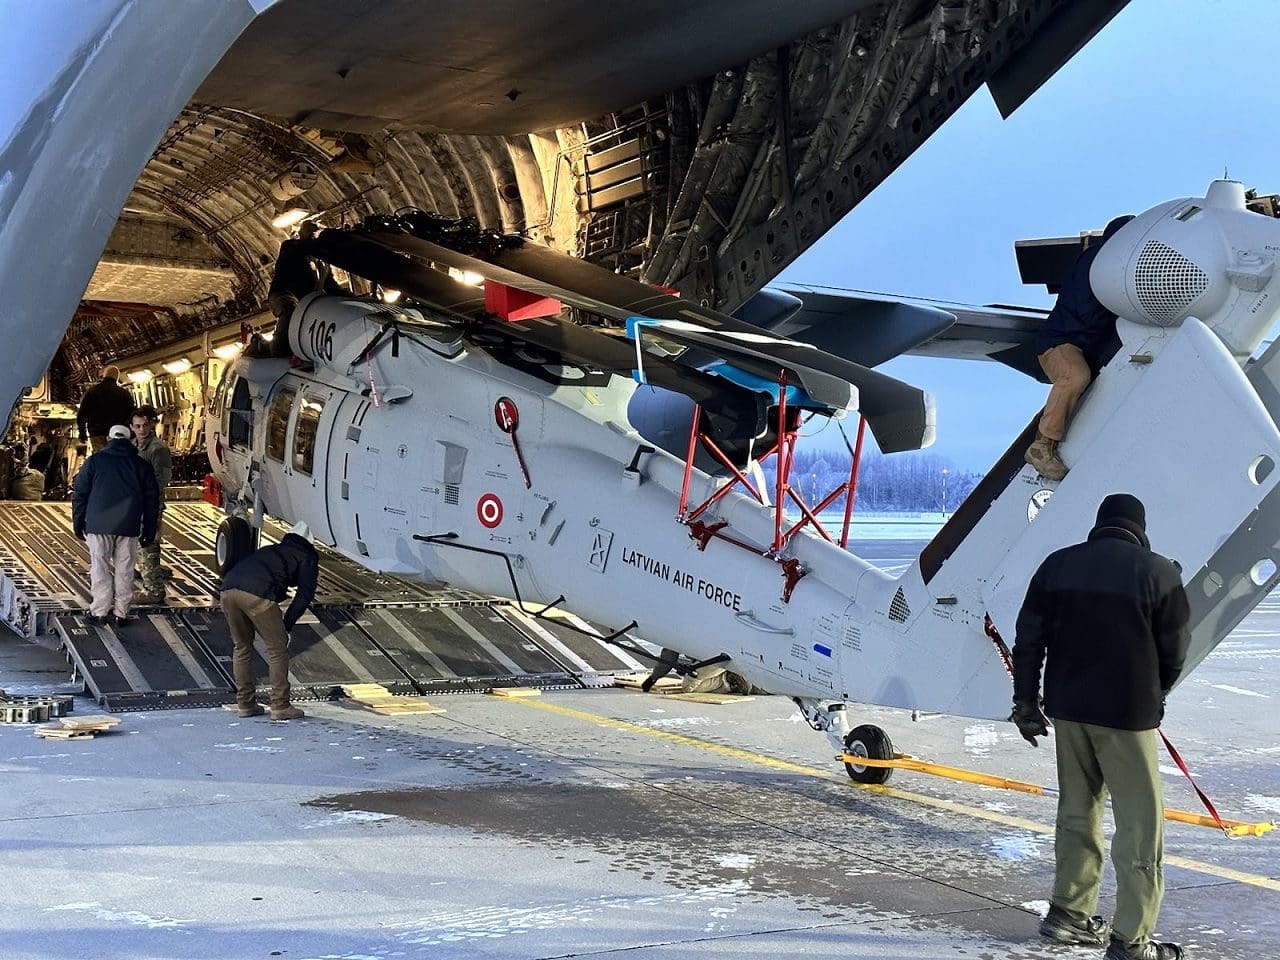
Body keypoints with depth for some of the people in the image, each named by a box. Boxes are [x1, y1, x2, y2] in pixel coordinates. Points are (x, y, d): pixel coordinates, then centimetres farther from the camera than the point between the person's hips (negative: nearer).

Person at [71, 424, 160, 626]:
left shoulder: (95, 461, 3)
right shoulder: (142, 465, 9)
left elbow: (79, 494, 3)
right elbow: (152, 500, 10)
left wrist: (78, 523, 10)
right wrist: (149, 531, 14)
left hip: (98, 525, -1)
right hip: (129, 527, 1)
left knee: (100, 568, 4)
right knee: (124, 570, 6)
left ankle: (99, 612, 3)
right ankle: (120, 612, 8)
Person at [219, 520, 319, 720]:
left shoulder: (271, 550, 38)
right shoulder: (307, 557, 21)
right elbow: (305, 594, 8)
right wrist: (286, 625, 10)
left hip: (228, 589, 6)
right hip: (257, 595, -6)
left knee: (242, 647, 21)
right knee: (278, 648, 7)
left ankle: (245, 704, 26)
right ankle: (280, 707, 9)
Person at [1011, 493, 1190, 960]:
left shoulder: (1058, 564, 5)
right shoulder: (1158, 572, -9)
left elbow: (1028, 640, 6)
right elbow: (1174, 653, -2)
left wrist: (1025, 701, 12)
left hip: (1067, 709, 5)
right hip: (1127, 713, -5)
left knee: (1076, 811, 18)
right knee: (1140, 824, 2)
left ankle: (1068, 913, 25)